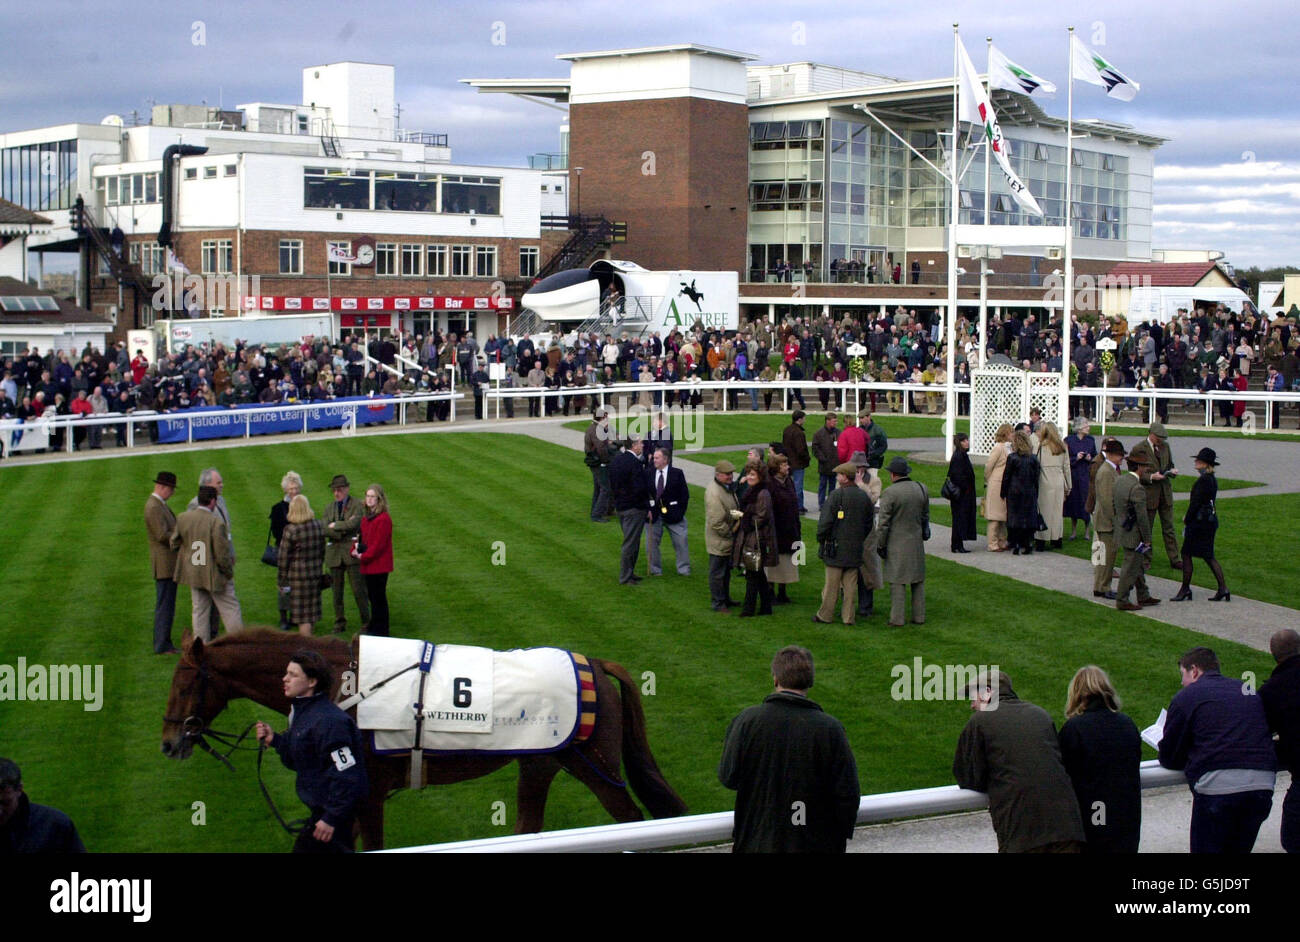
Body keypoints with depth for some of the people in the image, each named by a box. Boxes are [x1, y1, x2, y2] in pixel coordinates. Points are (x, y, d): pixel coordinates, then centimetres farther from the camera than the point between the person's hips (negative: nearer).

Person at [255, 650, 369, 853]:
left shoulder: (328, 721, -24)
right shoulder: (301, 713, 10)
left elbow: (345, 775, -25)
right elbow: (297, 761, 18)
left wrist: (331, 818, -24)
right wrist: (275, 740, 2)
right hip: (320, 807, 10)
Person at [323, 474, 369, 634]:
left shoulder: (357, 505, 0)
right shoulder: (330, 508, 13)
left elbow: (354, 524, -18)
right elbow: (325, 531, 0)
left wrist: (335, 525, -7)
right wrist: (344, 529, -12)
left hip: (352, 553, -4)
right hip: (334, 553, 4)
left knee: (359, 590, -5)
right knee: (337, 591, 7)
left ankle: (366, 623, 4)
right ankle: (339, 623, 16)